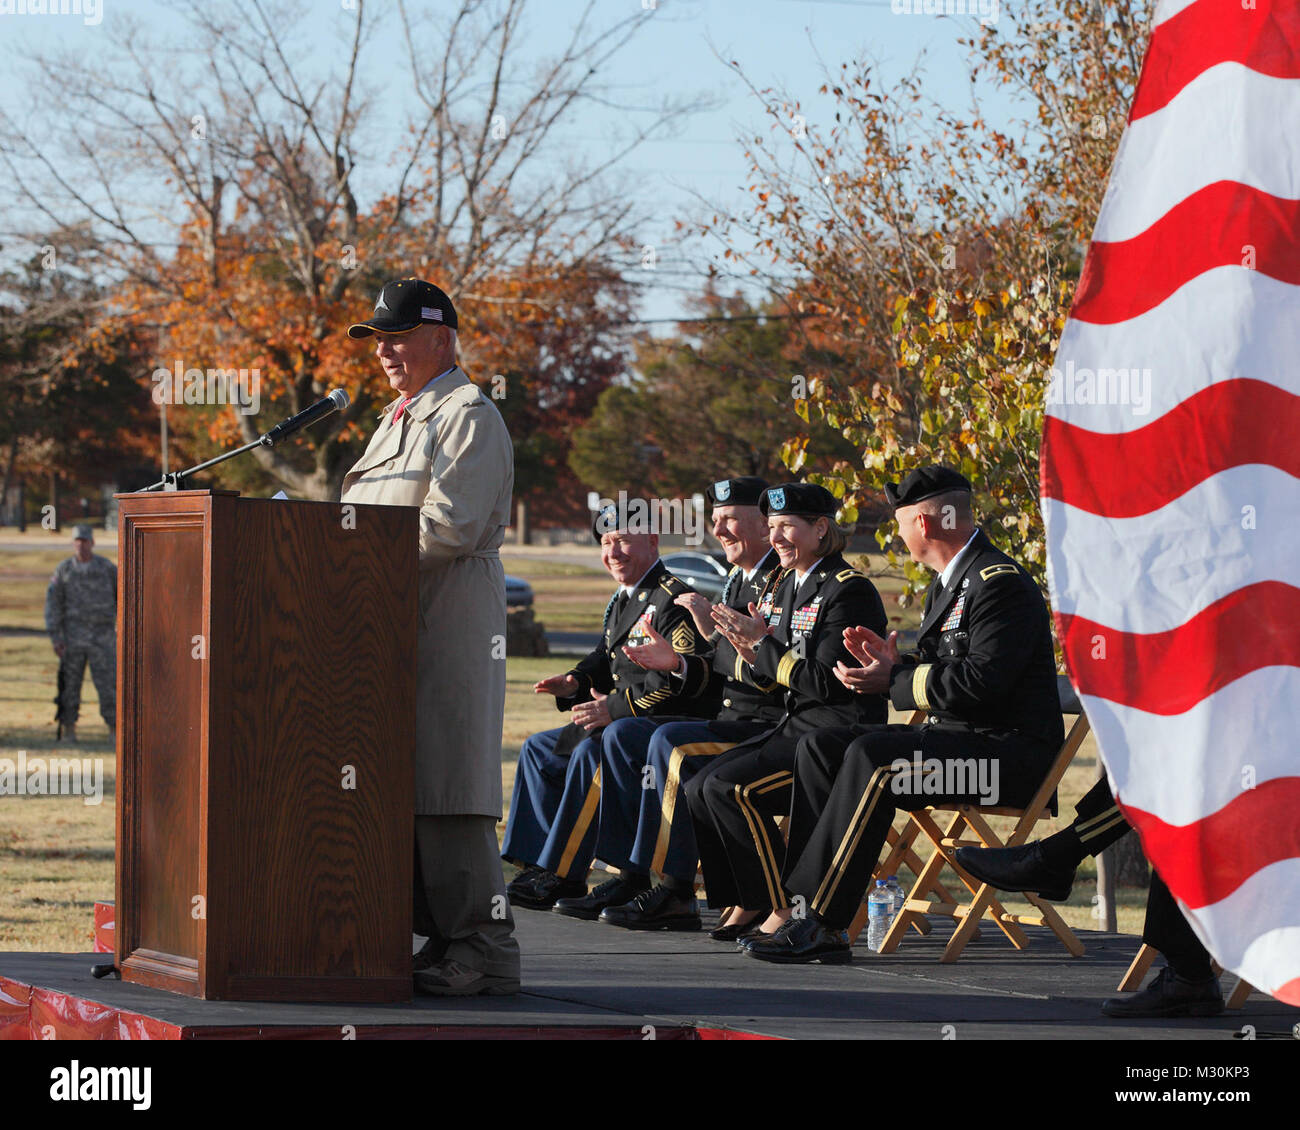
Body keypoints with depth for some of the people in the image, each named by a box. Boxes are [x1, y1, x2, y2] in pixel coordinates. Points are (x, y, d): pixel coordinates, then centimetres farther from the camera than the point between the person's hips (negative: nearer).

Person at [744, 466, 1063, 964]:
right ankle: (802, 906, -14)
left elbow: (979, 684, -23)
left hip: (1008, 751, -10)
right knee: (821, 746, -1)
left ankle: (817, 921, -30)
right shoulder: (948, 582, 18)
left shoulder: (1000, 583, -14)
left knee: (872, 756, -30)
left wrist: (893, 681, -16)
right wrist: (893, 662, 2)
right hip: (958, 738, 10)